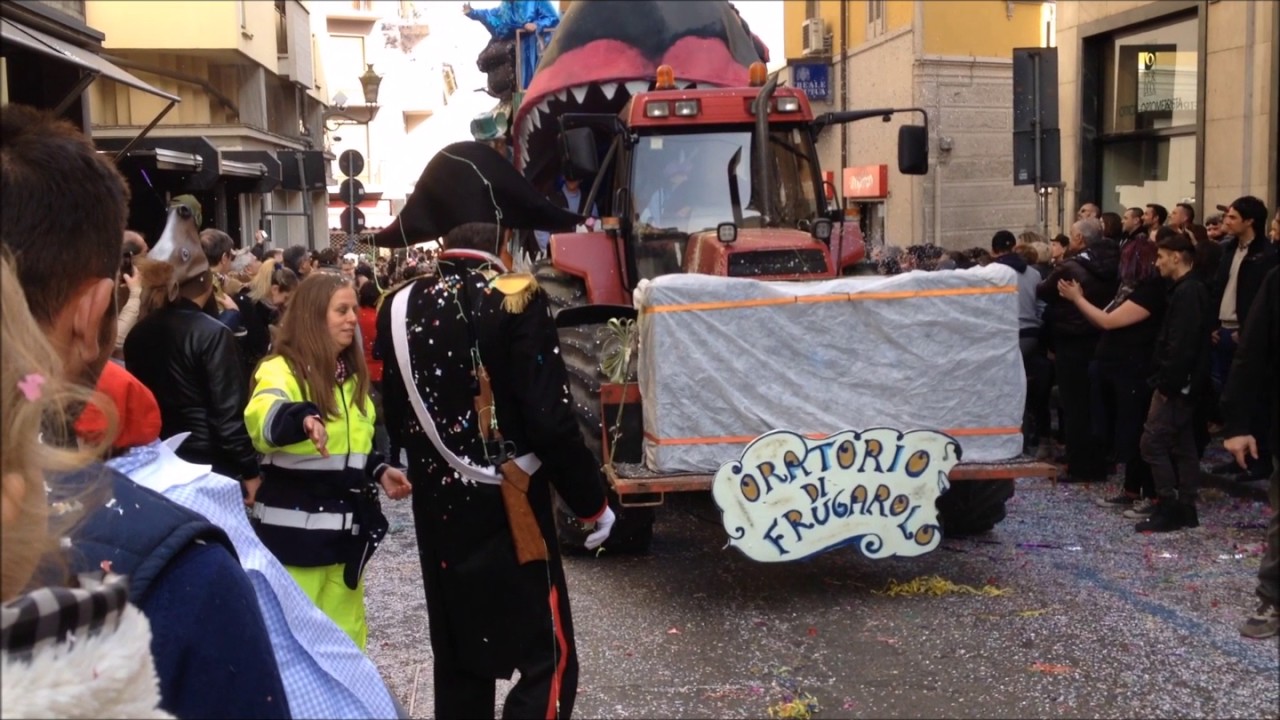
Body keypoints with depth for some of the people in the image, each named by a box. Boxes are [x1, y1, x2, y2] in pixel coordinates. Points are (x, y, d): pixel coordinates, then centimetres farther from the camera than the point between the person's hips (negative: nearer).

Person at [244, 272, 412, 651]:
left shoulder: (350, 374, 14)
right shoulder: (281, 369, -13)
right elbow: (262, 418, -36)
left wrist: (379, 471, 8)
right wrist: (303, 418, -55)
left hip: (346, 523, 8)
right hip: (295, 525, -7)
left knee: (346, 627, 18)